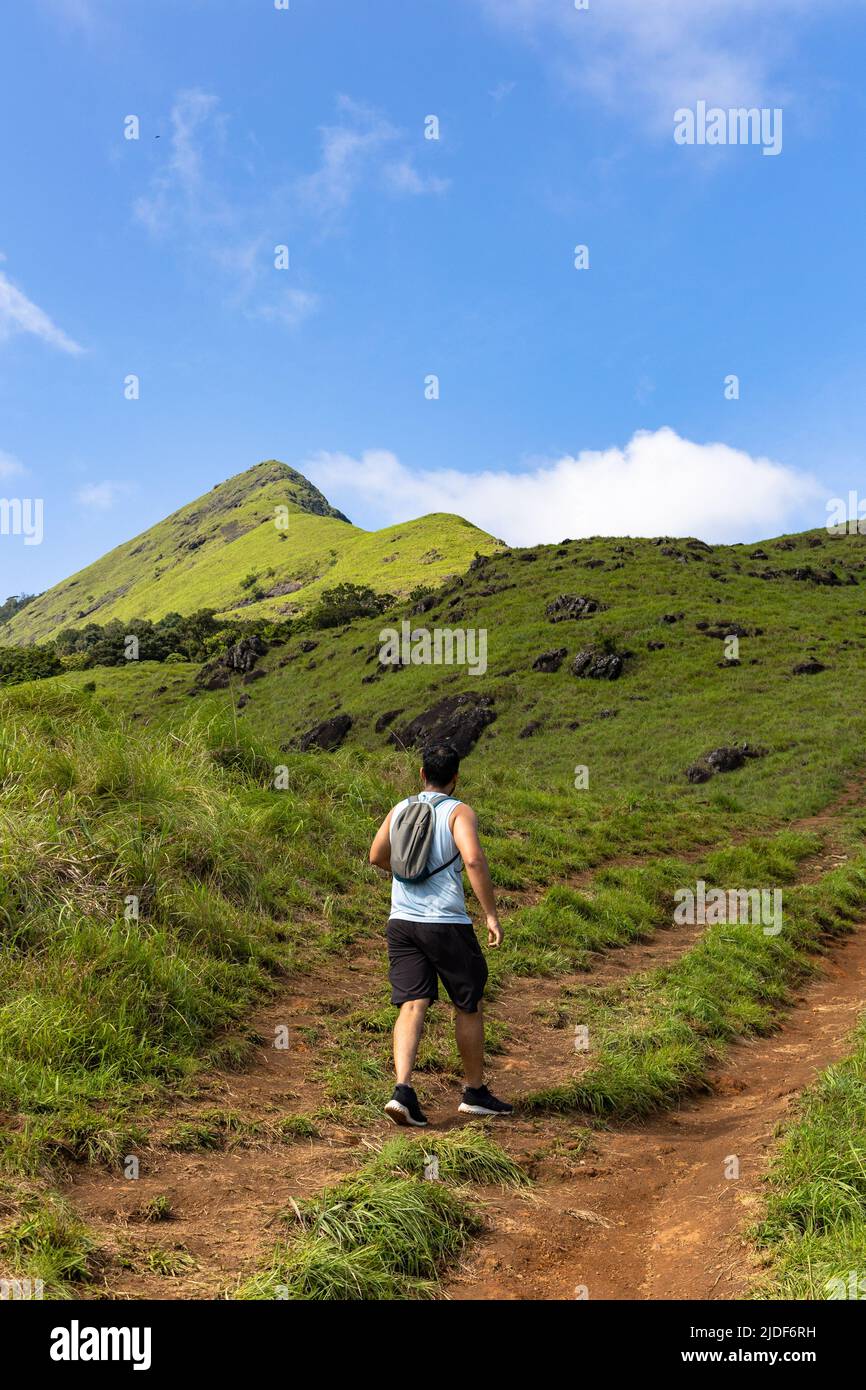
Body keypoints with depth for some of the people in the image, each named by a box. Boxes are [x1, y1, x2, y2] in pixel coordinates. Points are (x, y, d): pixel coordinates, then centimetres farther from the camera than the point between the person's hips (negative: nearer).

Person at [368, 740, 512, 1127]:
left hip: (402, 921, 4)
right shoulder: (460, 812, -6)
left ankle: (402, 1089, -16)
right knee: (468, 1007, 12)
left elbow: (377, 857, 17)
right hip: (446, 923, -4)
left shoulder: (399, 810, 9)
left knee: (412, 1005, 1)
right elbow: (474, 859, -21)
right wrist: (491, 915, -18)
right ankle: (474, 1092, 23)